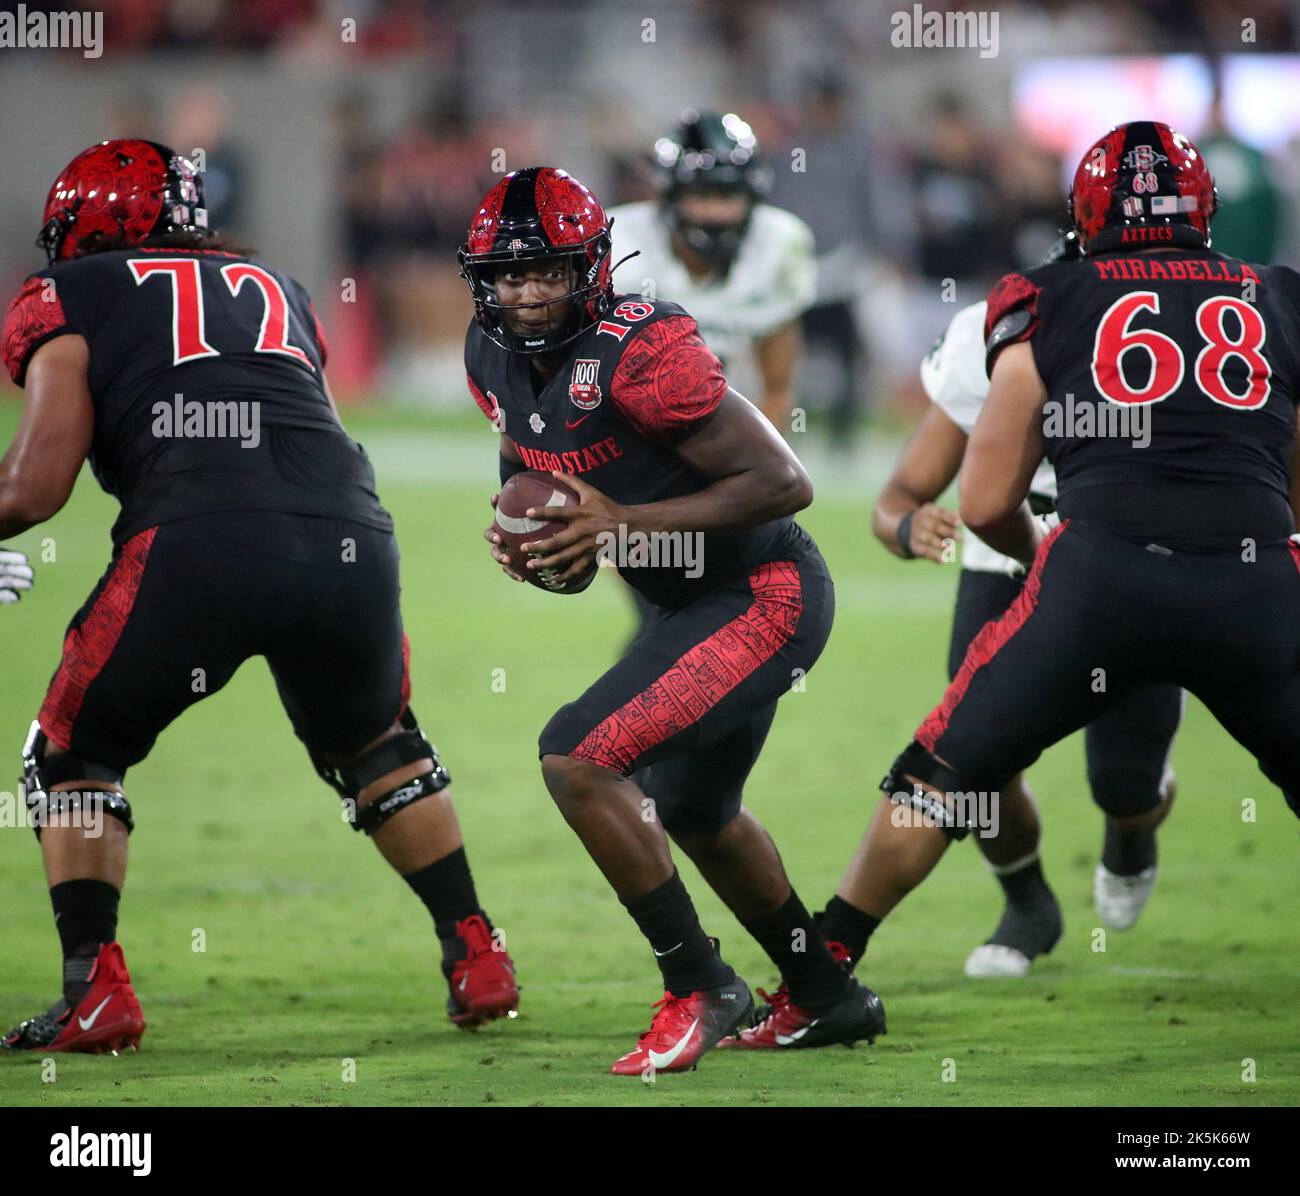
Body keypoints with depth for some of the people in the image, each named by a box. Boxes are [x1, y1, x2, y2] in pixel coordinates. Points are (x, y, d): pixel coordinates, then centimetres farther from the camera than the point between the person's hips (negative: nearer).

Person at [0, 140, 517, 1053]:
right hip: (350, 540, 4)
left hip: (198, 543, -4)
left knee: (74, 757, 17)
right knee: (376, 748, 32)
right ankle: (477, 958, 26)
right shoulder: (278, 291, 31)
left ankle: (95, 992, 5)